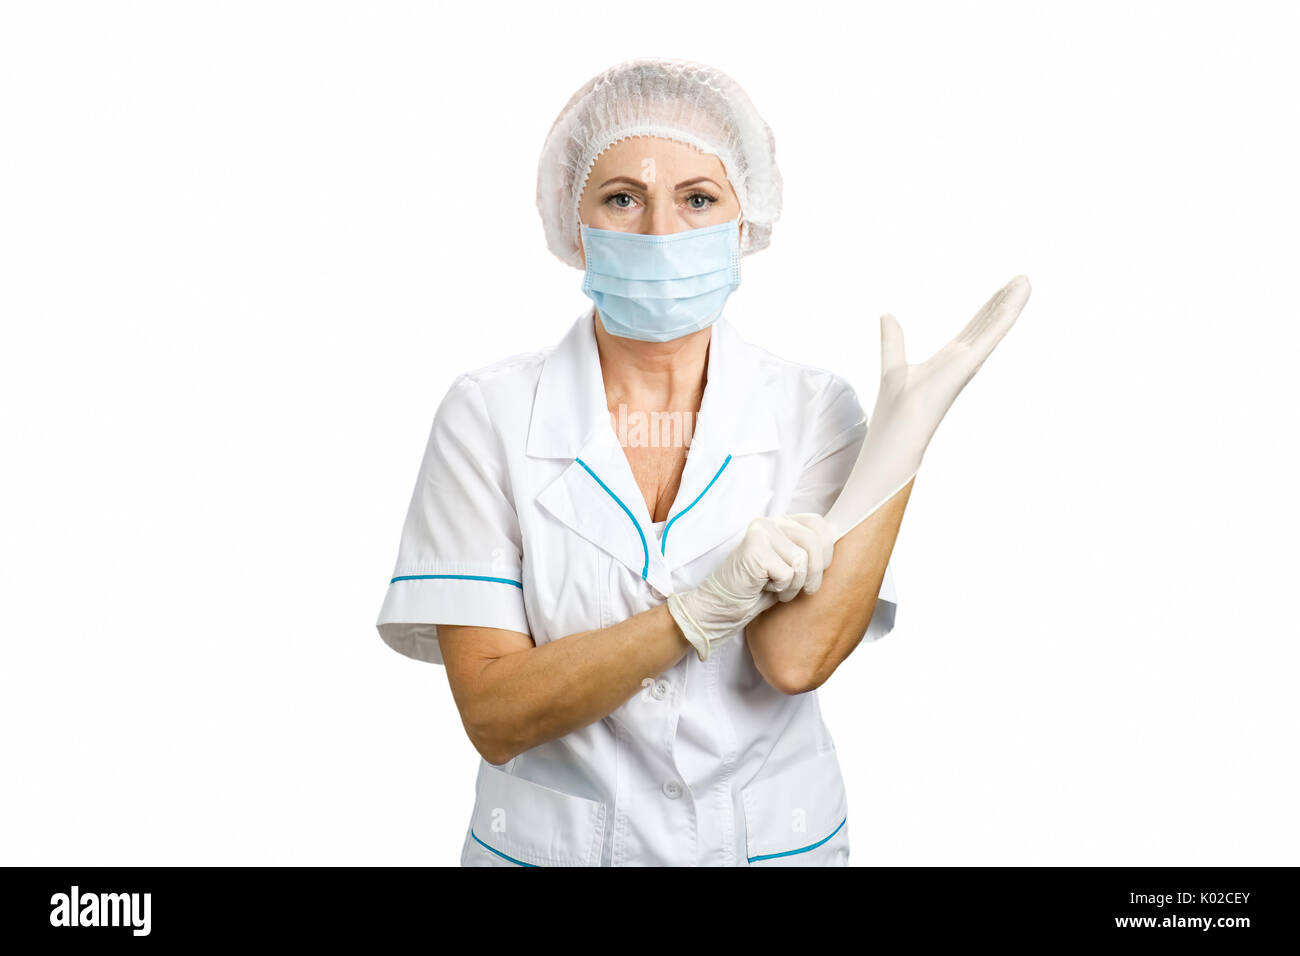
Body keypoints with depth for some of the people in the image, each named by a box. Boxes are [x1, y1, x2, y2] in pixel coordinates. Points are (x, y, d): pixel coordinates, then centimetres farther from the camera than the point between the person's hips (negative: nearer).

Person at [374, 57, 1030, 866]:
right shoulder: (490, 414, -13)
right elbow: (494, 717, -17)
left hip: (774, 839, 1)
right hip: (549, 839, 0)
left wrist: (906, 423, -21)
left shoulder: (812, 409, -9)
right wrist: (709, 606, -28)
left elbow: (796, 659, -21)